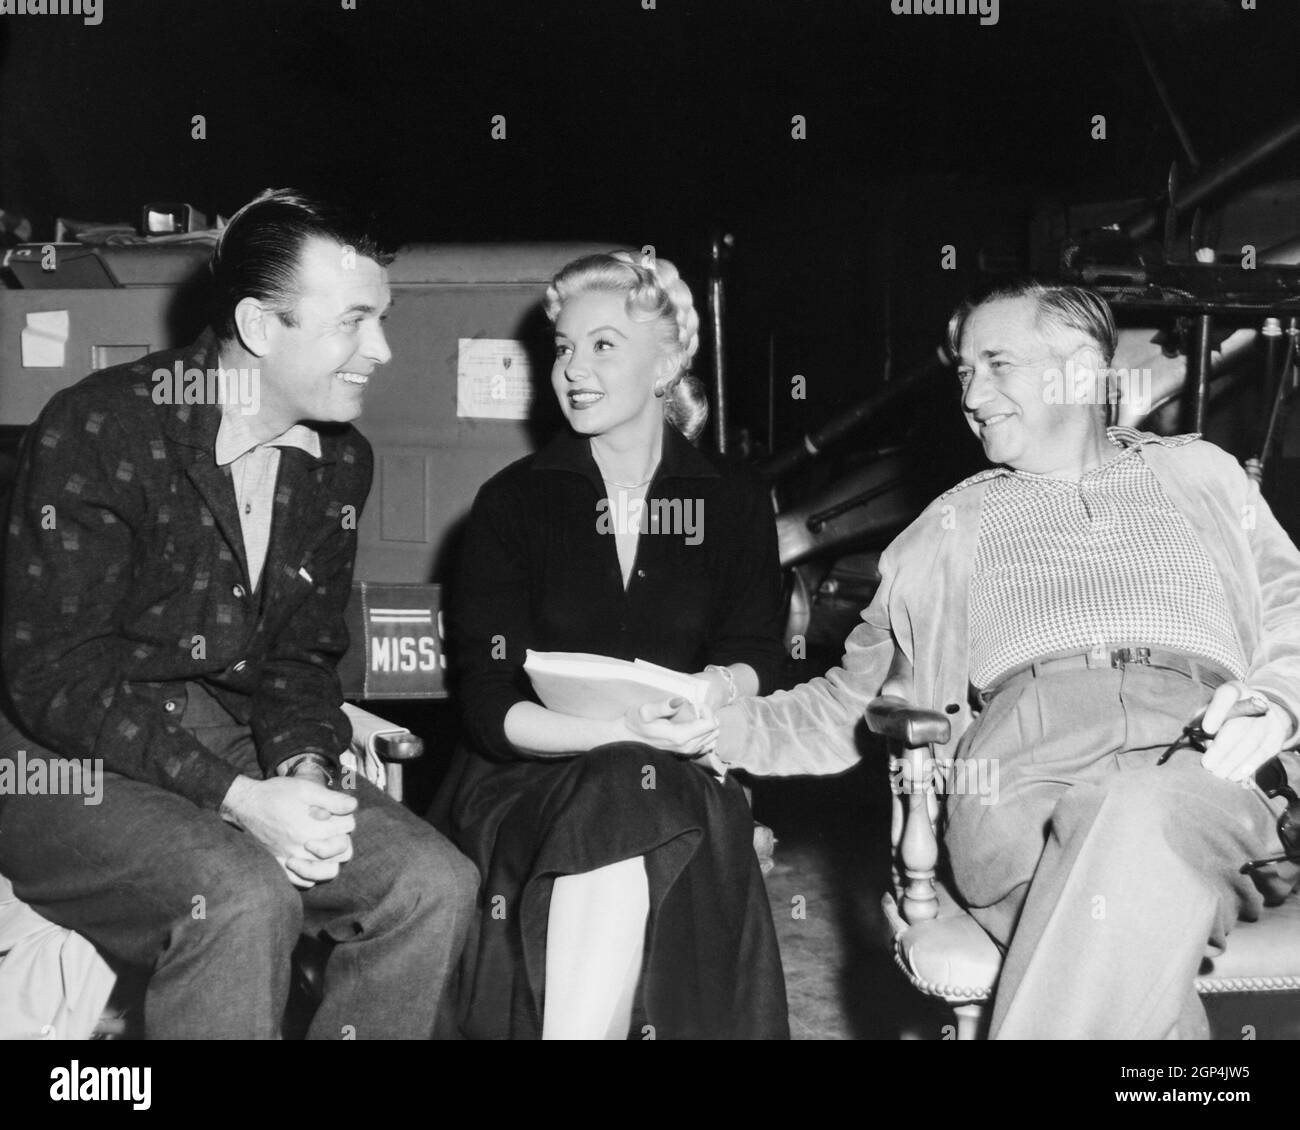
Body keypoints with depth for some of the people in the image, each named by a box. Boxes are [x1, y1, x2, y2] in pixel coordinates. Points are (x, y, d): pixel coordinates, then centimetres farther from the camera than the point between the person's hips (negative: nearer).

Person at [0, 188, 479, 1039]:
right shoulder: (97, 431, -17)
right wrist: (235, 798, -26)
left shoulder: (341, 460, 4)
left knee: (435, 884, -12)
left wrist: (305, 766, -12)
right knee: (244, 898, -32)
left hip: (232, 746, 6)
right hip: (69, 766, -6)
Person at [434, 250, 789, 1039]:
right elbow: (488, 706, -5)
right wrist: (623, 731, -22)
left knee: (634, 811, -32)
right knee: (626, 798, -33)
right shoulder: (514, 501, 2)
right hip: (528, 781, -1)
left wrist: (723, 687, -20)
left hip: (684, 778, 1)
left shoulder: (734, 506, 9)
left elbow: (755, 658, 5)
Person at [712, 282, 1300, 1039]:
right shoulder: (953, 527, 25)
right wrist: (725, 728, 7)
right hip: (1021, 776, 0)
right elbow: (853, 705, 23)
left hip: (1202, 768, 0)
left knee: (1144, 816, -38)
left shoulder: (1199, 474, 25)